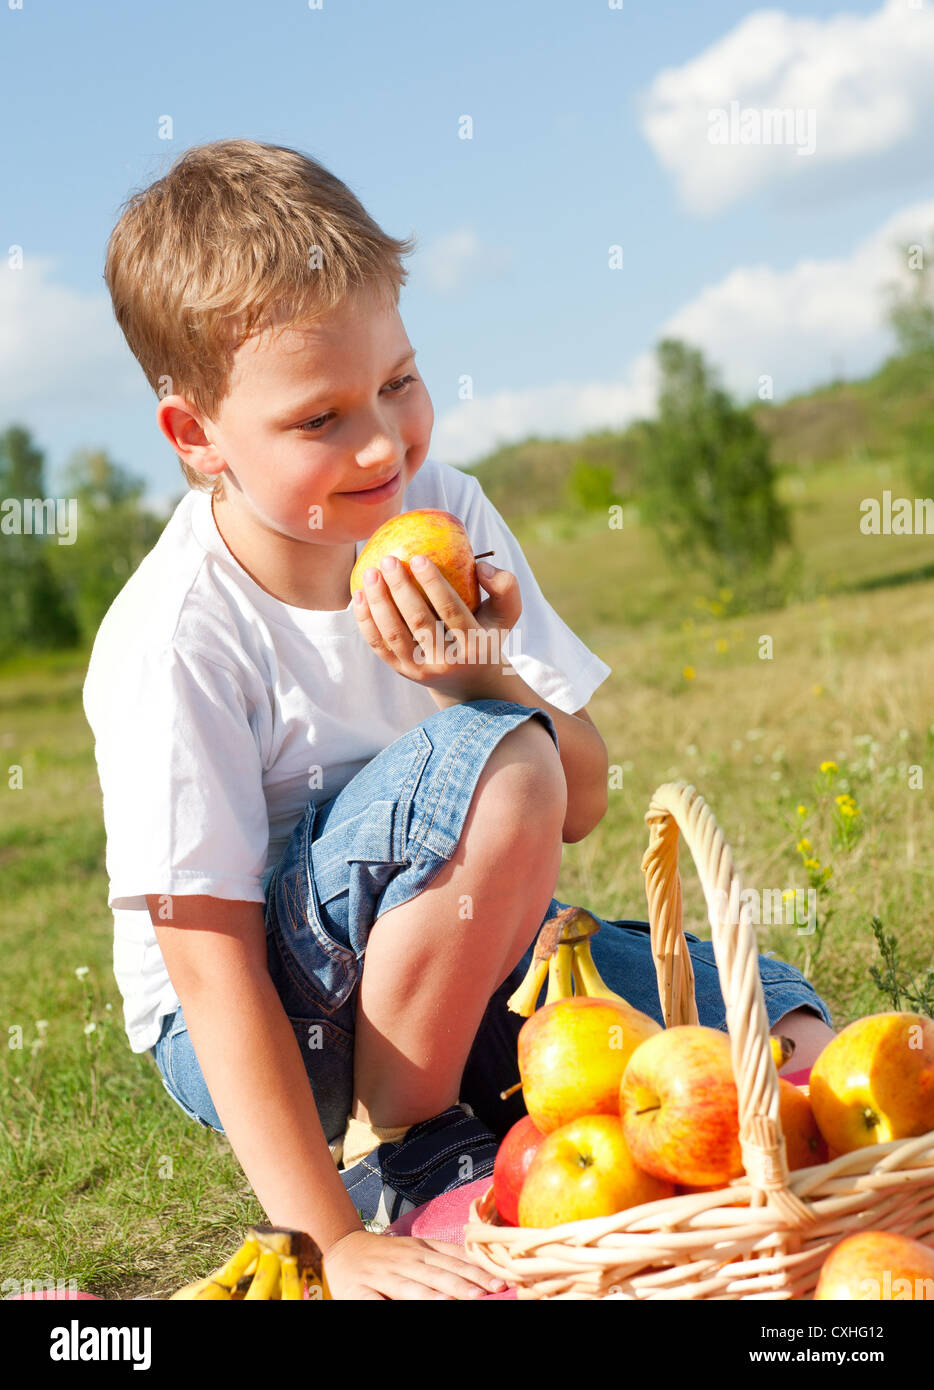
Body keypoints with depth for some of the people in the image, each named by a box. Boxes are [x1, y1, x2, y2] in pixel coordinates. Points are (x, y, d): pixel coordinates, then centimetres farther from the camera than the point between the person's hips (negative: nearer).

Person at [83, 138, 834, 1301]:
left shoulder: (443, 515, -8)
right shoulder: (174, 639, -24)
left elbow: (582, 803, -7)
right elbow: (212, 971, -25)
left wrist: (478, 679, -27)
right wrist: (334, 1246, -27)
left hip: (459, 960, 5)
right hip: (268, 1023, -4)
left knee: (801, 1050, -10)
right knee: (491, 766, -32)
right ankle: (390, 1155, -13)